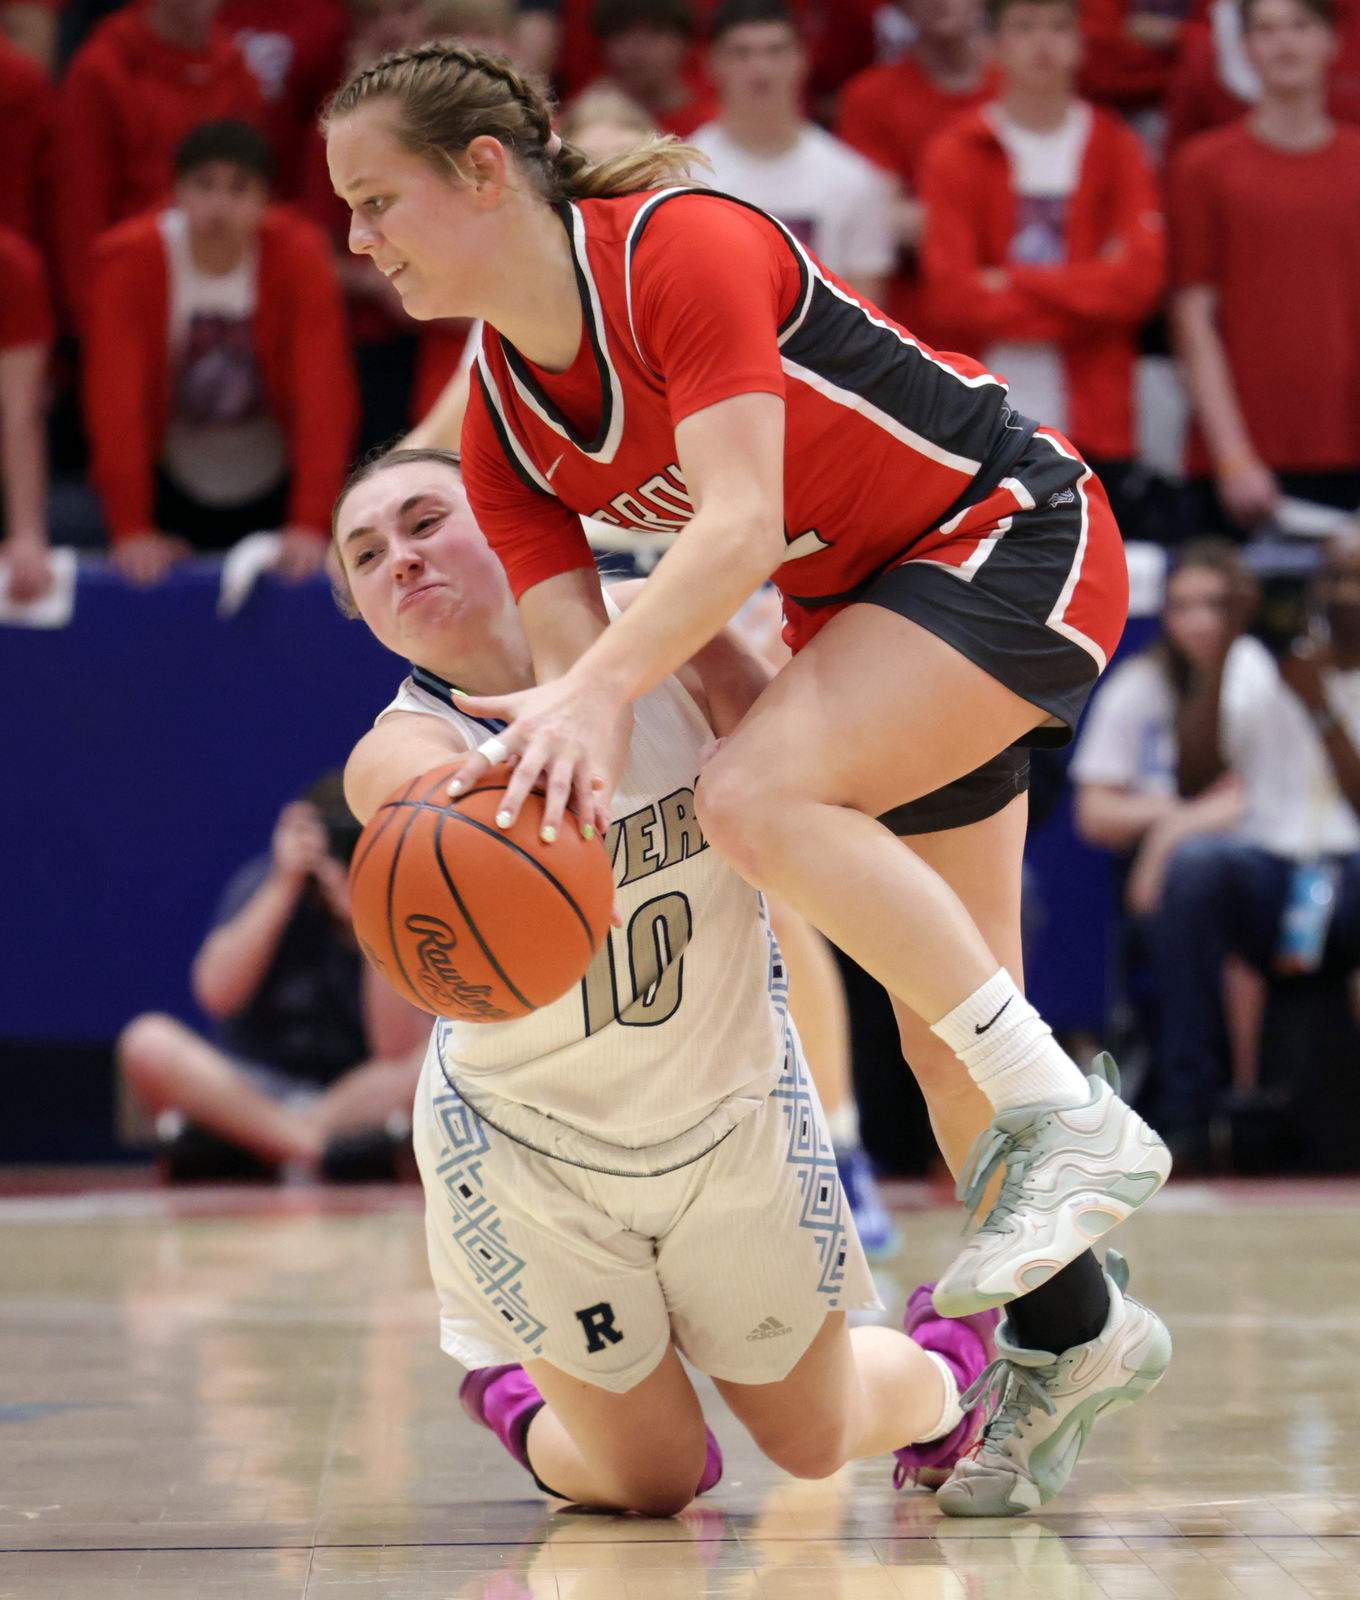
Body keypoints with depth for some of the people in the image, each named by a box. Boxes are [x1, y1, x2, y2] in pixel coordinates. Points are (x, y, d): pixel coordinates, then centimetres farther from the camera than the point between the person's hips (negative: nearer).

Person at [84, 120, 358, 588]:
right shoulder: (130, 262, -18)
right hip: (171, 487, 0)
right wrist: (131, 530, -28)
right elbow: (114, 397, -22)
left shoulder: (298, 256, -17)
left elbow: (324, 394, -22)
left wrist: (310, 525, -30)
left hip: (272, 488, 0)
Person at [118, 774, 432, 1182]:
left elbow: (398, 1051, -19)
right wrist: (283, 886, -23)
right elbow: (217, 994, -20)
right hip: (248, 1093, 0)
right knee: (148, 1043, -27)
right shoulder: (265, 884, -4)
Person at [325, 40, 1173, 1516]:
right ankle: (1068, 1331, 27)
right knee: (939, 1022, 9)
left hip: (1016, 535, -8)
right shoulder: (501, 425, -1)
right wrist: (556, 770, -29)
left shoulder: (681, 247, -23)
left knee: (759, 795, -30)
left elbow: (740, 523, -33)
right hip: (863, 608, 8)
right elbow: (570, 649, -8)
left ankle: (1068, 1121, -22)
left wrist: (601, 688, -45)